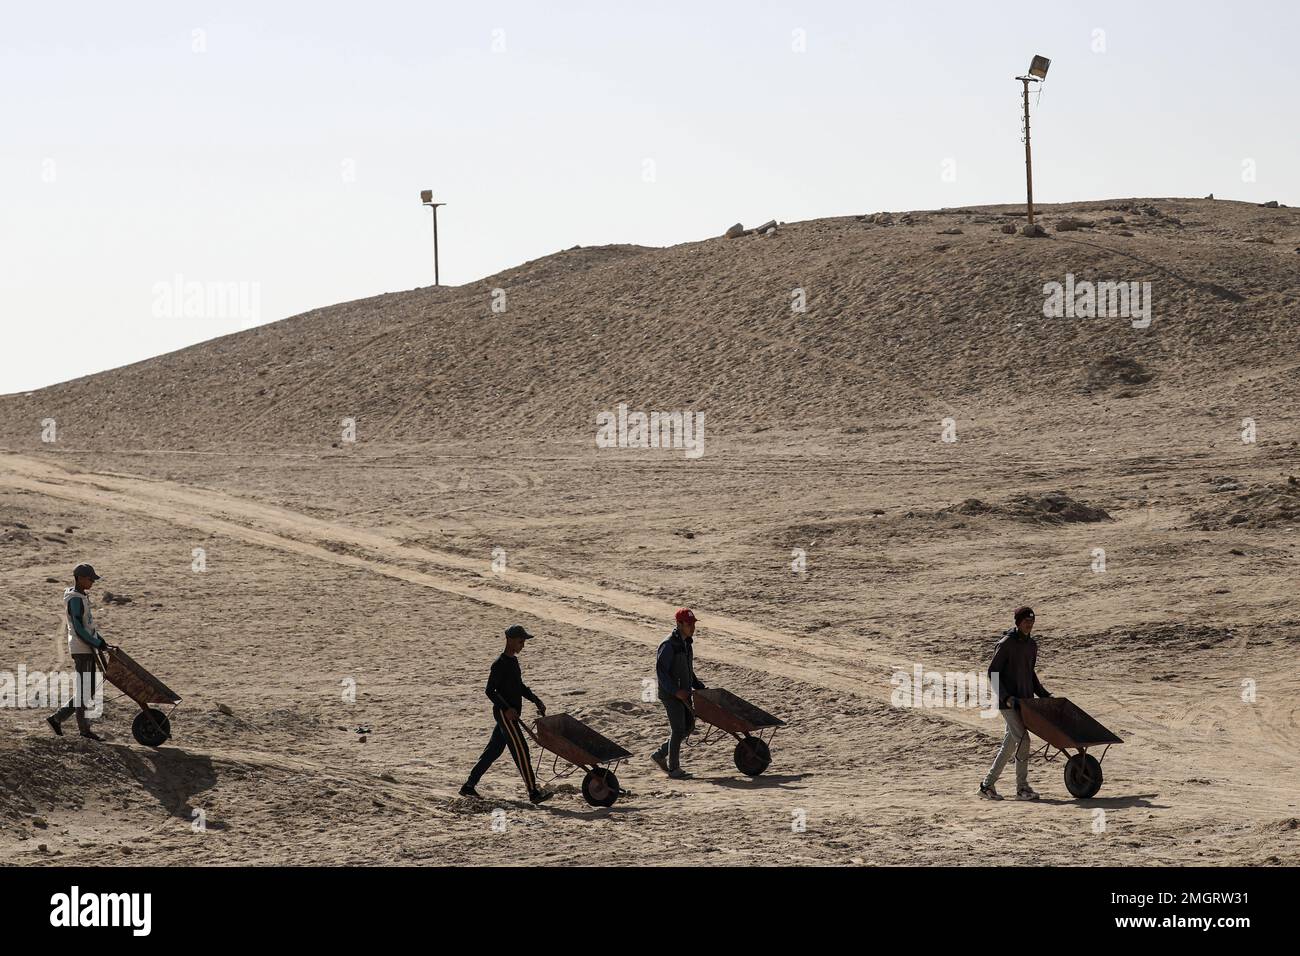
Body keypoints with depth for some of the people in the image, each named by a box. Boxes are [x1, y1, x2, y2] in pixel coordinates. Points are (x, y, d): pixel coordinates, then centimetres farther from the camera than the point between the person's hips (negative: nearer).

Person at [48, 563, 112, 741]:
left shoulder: (83, 597, 15)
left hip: (88, 648, 10)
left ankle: (56, 718, 16)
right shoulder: (75, 600, -15)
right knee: (83, 690, -3)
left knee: (87, 691, 11)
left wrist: (101, 641, 15)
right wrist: (98, 644, -15)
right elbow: (79, 629, -19)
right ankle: (84, 729, 4)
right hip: (81, 649, -10)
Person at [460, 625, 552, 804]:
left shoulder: (514, 661, 14)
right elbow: (490, 691, -16)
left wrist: (536, 701, 16)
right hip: (504, 713, -10)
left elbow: (520, 686, 24)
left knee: (493, 750, 13)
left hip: (511, 713, 10)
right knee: (521, 750, -10)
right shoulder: (500, 664, -15)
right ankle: (533, 792, -9)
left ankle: (469, 786, 19)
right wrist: (506, 708, -24)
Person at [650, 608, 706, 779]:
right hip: (670, 694, -9)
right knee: (678, 729, -8)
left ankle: (660, 754, 23)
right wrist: (675, 691, -25)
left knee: (689, 726, 11)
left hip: (684, 692, 9)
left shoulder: (687, 643, 12)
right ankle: (674, 768, 2)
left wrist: (699, 687, 15)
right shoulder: (668, 646, -17)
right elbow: (660, 672, -20)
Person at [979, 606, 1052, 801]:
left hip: (1024, 700, 8)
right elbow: (993, 673, -12)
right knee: (1023, 739, -14)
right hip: (1009, 702, -8)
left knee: (1010, 743, 9)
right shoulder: (1006, 644, -12)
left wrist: (1043, 693, 18)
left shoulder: (1031, 645, 12)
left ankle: (988, 785, 16)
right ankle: (1022, 788, -7)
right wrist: (1005, 697, -20)